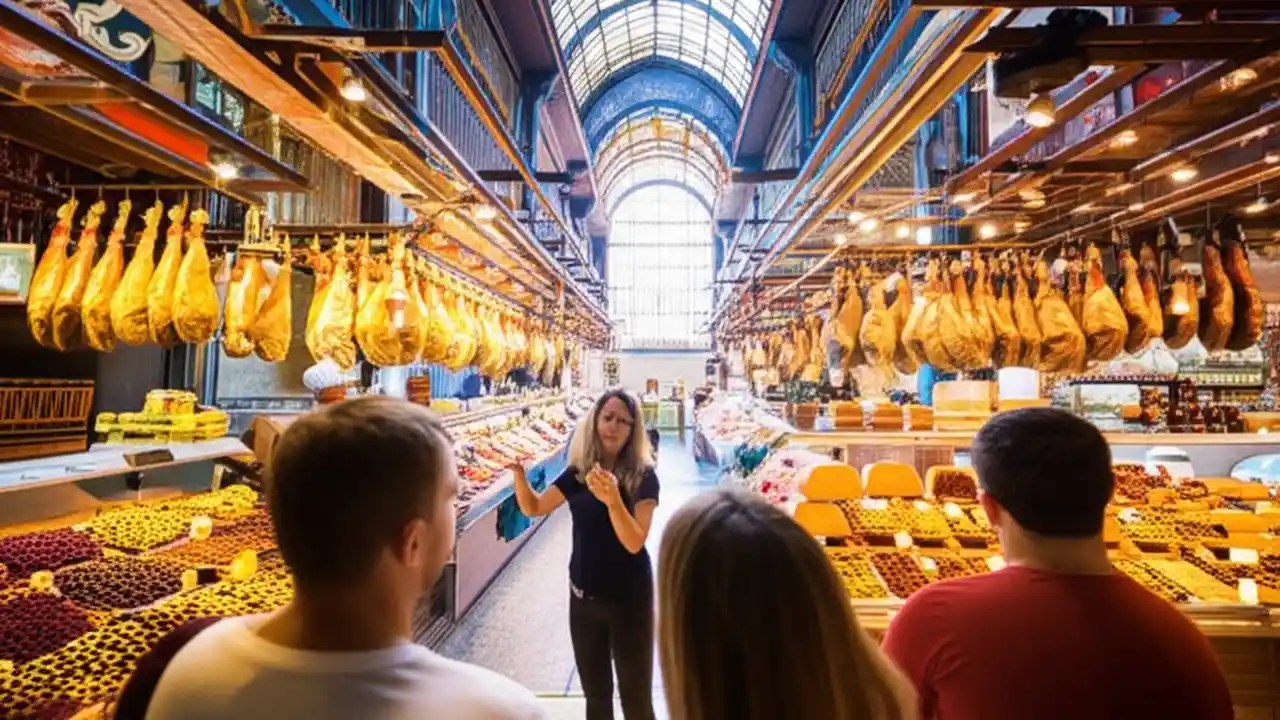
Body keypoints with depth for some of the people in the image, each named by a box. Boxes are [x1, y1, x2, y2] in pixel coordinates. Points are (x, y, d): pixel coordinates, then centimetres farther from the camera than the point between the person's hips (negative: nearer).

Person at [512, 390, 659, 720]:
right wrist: (518, 470, -12)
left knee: (635, 694, 9)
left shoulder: (643, 476, -15)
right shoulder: (578, 471, -3)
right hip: (584, 595, 4)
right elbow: (533, 507, 5)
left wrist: (613, 500, -40)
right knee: (595, 691, 20)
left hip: (629, 598, -4)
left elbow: (634, 542, -24)